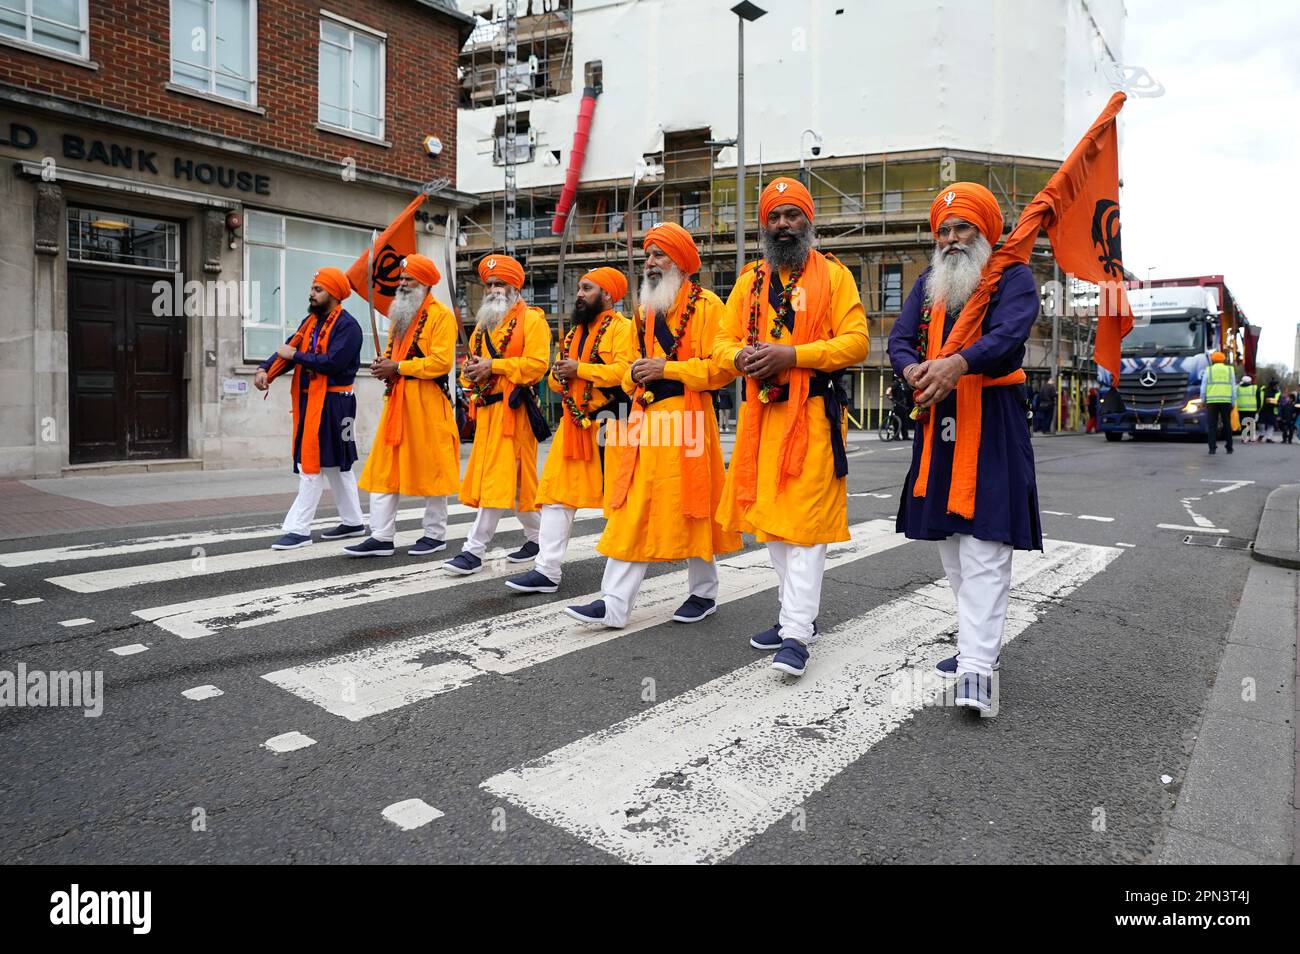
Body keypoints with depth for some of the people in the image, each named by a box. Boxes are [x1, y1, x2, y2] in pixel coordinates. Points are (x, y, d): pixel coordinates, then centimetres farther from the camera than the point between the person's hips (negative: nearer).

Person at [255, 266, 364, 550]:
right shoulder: (310, 322, 15)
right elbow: (288, 350, 7)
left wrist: (295, 355, -14)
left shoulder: (347, 326, -10)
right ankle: (353, 522, 25)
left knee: (311, 463, -9)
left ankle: (298, 529, -4)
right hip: (308, 402, 8)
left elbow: (333, 362, -22)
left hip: (332, 404, -8)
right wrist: (265, 370, -10)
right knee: (336, 464, 14)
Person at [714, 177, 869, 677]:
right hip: (761, 414, 6)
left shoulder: (833, 274, 2)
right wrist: (740, 356, -10)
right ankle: (797, 612, 27)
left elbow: (856, 341, -7)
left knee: (805, 522, -9)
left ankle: (797, 635, -5)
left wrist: (792, 355, -18)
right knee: (769, 518, 11)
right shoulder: (750, 281, 16)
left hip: (814, 414, -5)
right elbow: (722, 341, 14)